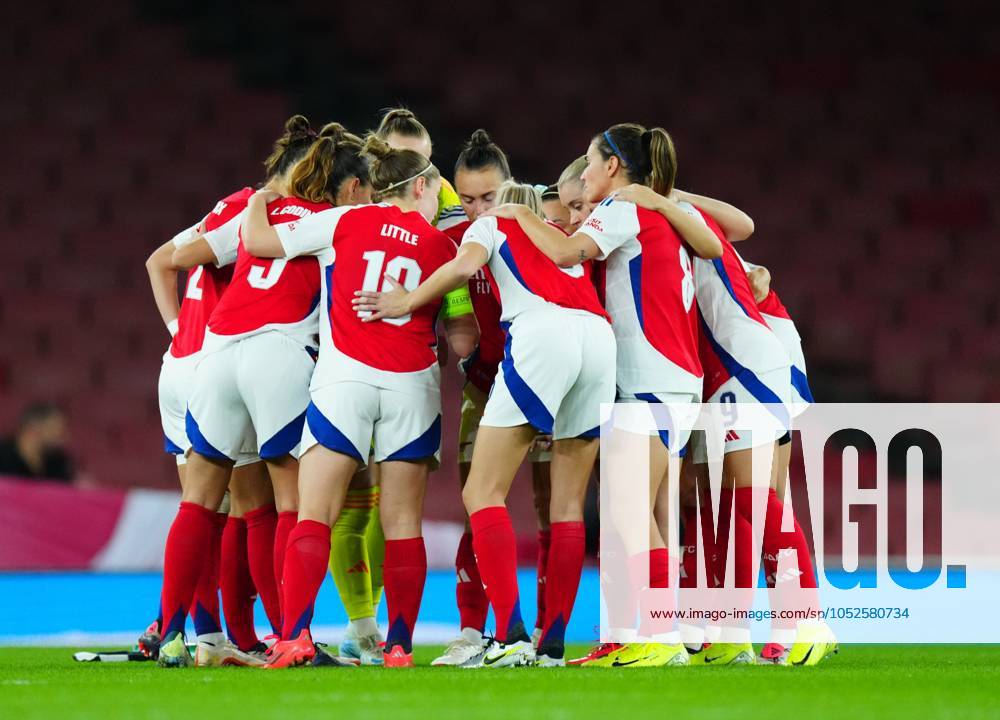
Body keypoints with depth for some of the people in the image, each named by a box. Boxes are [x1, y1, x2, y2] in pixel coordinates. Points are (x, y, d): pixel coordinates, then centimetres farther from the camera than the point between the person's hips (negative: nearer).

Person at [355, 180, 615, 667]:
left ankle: (511, 637, -18)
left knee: (483, 491, -4)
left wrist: (407, 302, 7)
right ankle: (553, 644, 5)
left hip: (540, 333, -5)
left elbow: (465, 265, -1)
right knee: (568, 504, 11)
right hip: (601, 337, 5)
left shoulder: (491, 225, 20)